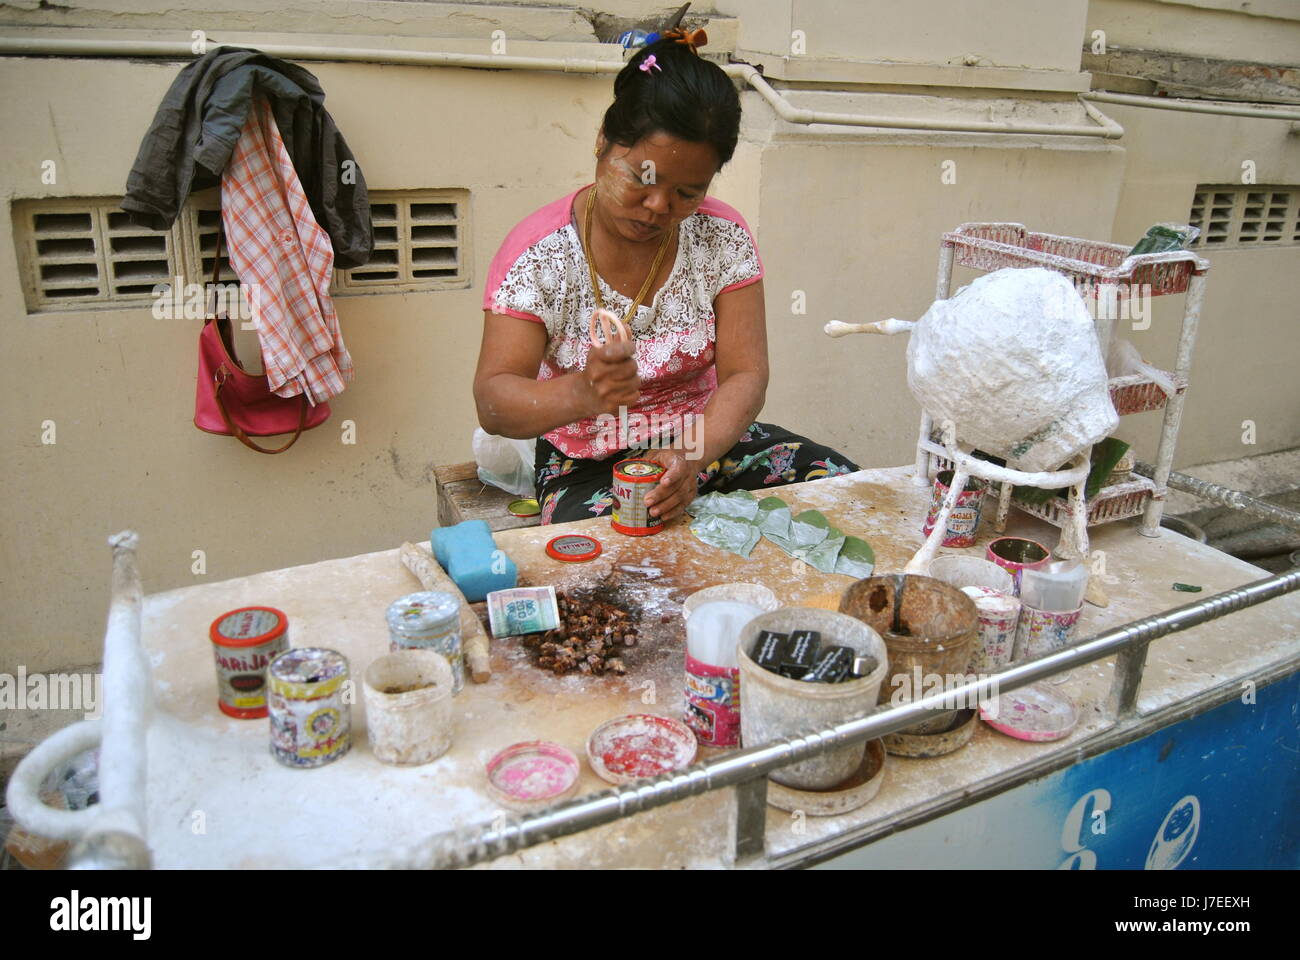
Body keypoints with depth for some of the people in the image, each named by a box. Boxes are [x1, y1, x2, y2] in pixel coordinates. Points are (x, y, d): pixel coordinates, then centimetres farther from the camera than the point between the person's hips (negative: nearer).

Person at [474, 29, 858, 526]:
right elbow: (492, 403, -17)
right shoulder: (538, 252, -12)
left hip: (709, 439, 4)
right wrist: (582, 394, -40)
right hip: (587, 467, -4)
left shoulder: (720, 237, -3)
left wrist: (692, 455, -29)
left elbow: (744, 376, -8)